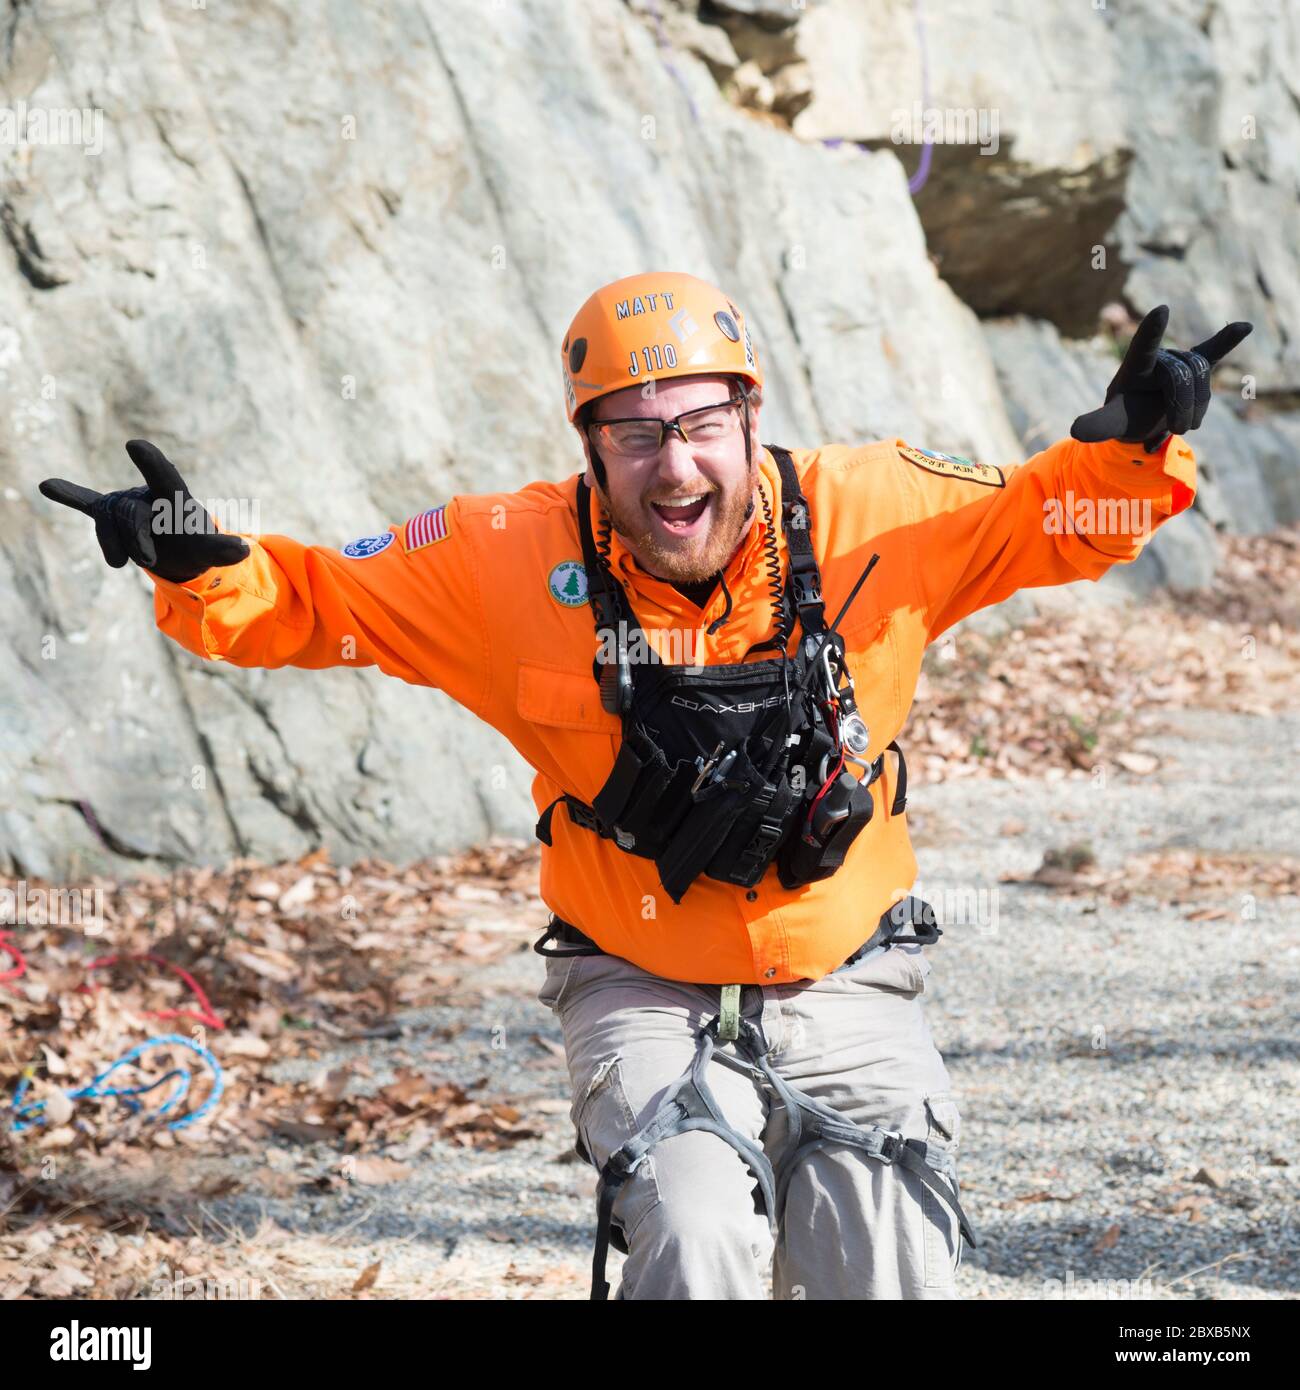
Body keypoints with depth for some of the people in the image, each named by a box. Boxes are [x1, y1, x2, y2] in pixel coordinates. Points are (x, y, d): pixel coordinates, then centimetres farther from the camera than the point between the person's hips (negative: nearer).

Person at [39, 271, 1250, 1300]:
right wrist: (200, 566, -20)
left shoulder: (867, 519, -10)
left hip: (843, 988, 1)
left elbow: (1051, 520, 1)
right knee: (695, 1245, -24)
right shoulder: (513, 561, -10)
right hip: (643, 997, -1)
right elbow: (309, 601, -1)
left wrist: (1128, 447, -19)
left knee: (888, 1276, -6)